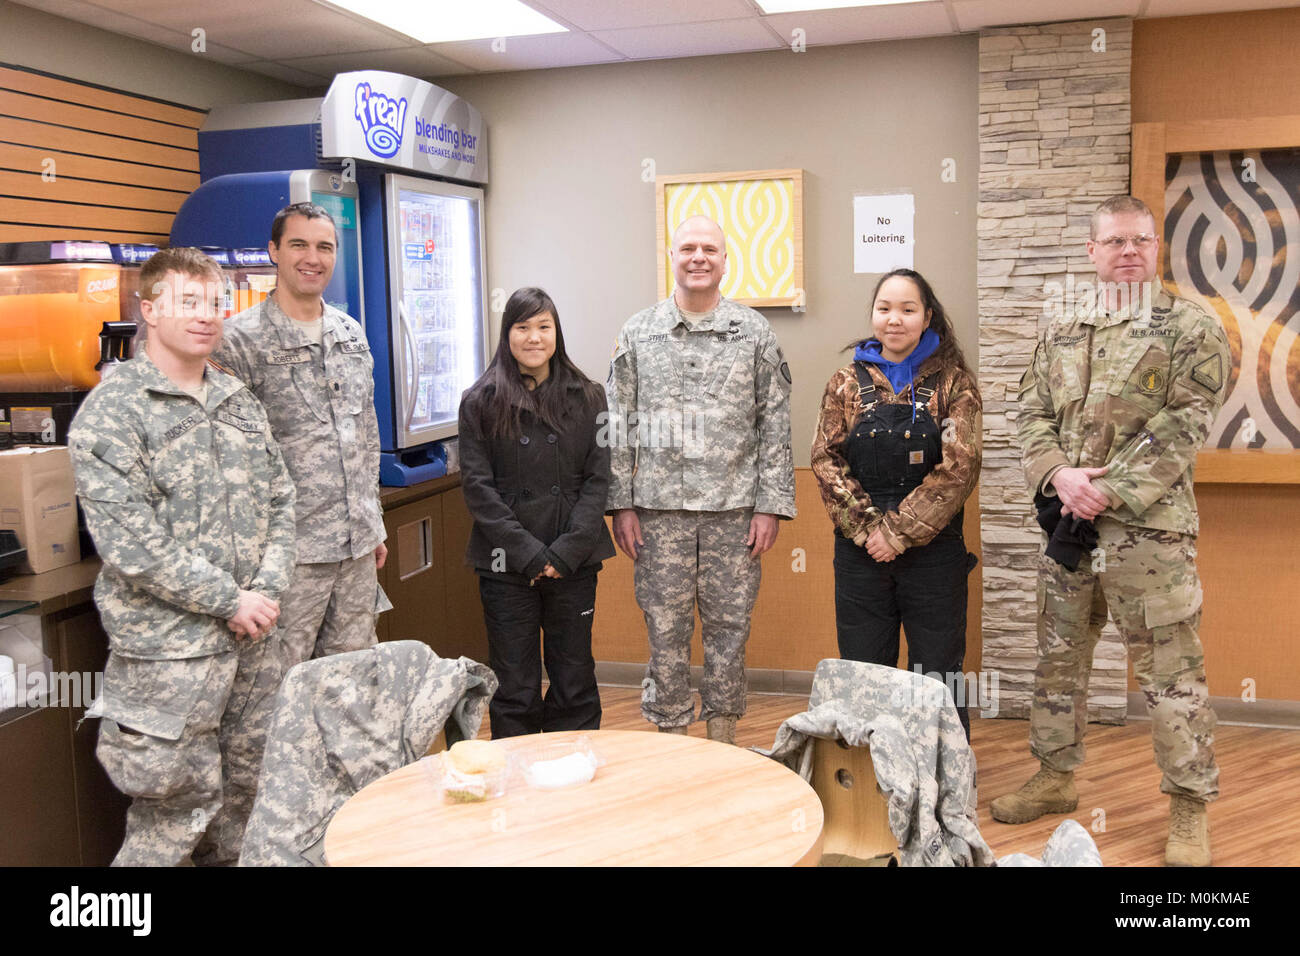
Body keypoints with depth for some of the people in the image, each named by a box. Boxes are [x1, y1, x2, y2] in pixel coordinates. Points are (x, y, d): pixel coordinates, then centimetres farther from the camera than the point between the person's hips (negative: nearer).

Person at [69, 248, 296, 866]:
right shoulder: (111, 410, -10)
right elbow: (127, 541, -17)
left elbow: (280, 500, 12)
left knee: (246, 790, 17)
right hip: (168, 646, -6)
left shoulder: (240, 402, 11)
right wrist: (229, 600, -15)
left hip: (253, 634, 6)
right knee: (176, 812, 2)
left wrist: (267, 588, -3)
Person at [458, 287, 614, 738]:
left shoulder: (588, 398, 6)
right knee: (515, 686, 5)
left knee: (575, 682, 10)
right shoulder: (481, 402, 1)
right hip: (507, 565, -1)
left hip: (575, 561, 1)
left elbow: (598, 478, 1)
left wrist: (567, 550, -10)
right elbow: (477, 486, -4)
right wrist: (529, 552, -12)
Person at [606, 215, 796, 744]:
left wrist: (771, 503, -3)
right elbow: (619, 423, 5)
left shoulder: (754, 332, 4)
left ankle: (722, 735, 22)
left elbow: (775, 424, 3)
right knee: (665, 627, 6)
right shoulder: (638, 333, 5)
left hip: (733, 508, 0)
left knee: (729, 626, 8)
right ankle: (671, 735, 21)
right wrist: (622, 504, -1)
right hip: (659, 507, 0)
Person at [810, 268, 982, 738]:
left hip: (934, 552, -2)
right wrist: (866, 528, -11)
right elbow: (826, 459, 0)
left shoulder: (952, 382, 0)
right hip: (860, 554, 2)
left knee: (938, 677, 6)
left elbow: (958, 467, -10)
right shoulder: (847, 382, 7)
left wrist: (899, 532, -14)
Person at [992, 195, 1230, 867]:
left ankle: (1190, 810, 12)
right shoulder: (1060, 334, 13)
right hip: (1065, 526, 5)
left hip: (1149, 529, -5)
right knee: (1058, 659, 15)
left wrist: (1108, 491, -17)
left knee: (1170, 672, 0)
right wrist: (1058, 476, -11)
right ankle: (1055, 779, 31)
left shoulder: (1190, 330, -2)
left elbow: (1182, 428, -10)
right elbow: (1033, 416, 8)